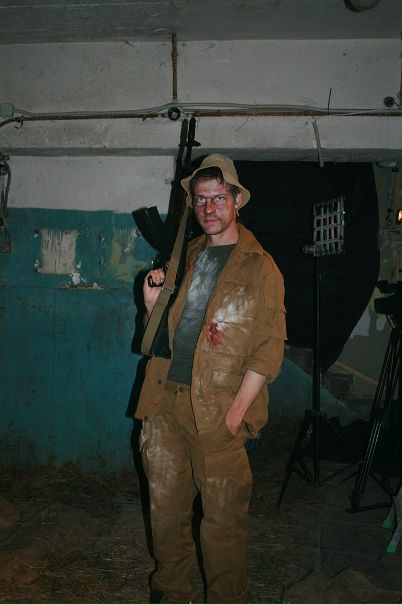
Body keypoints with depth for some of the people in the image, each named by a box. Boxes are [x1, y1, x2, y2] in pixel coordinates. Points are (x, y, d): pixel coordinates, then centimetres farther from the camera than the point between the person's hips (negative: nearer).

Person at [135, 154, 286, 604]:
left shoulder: (260, 267, -1)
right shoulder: (184, 258, 14)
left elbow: (269, 346, -6)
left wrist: (238, 409, -14)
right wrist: (153, 304, 0)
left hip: (217, 409, -5)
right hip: (163, 402, 5)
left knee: (223, 517, 4)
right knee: (165, 508, 15)